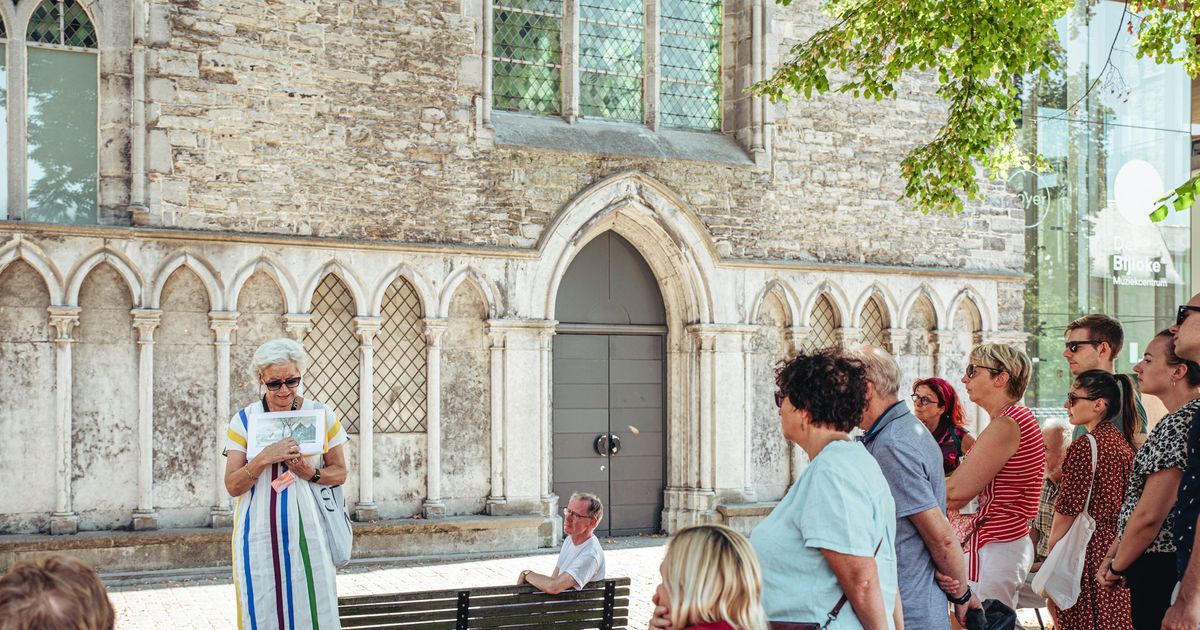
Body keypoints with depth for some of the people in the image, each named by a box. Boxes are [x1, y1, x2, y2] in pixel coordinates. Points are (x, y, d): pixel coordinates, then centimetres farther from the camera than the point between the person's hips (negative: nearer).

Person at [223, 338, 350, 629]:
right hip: (259, 536, 0)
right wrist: (263, 459, -17)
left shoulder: (321, 415, 3)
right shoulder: (243, 420, 2)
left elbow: (340, 473, 8)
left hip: (307, 533, 0)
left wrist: (312, 473, -12)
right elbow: (232, 486, -1)